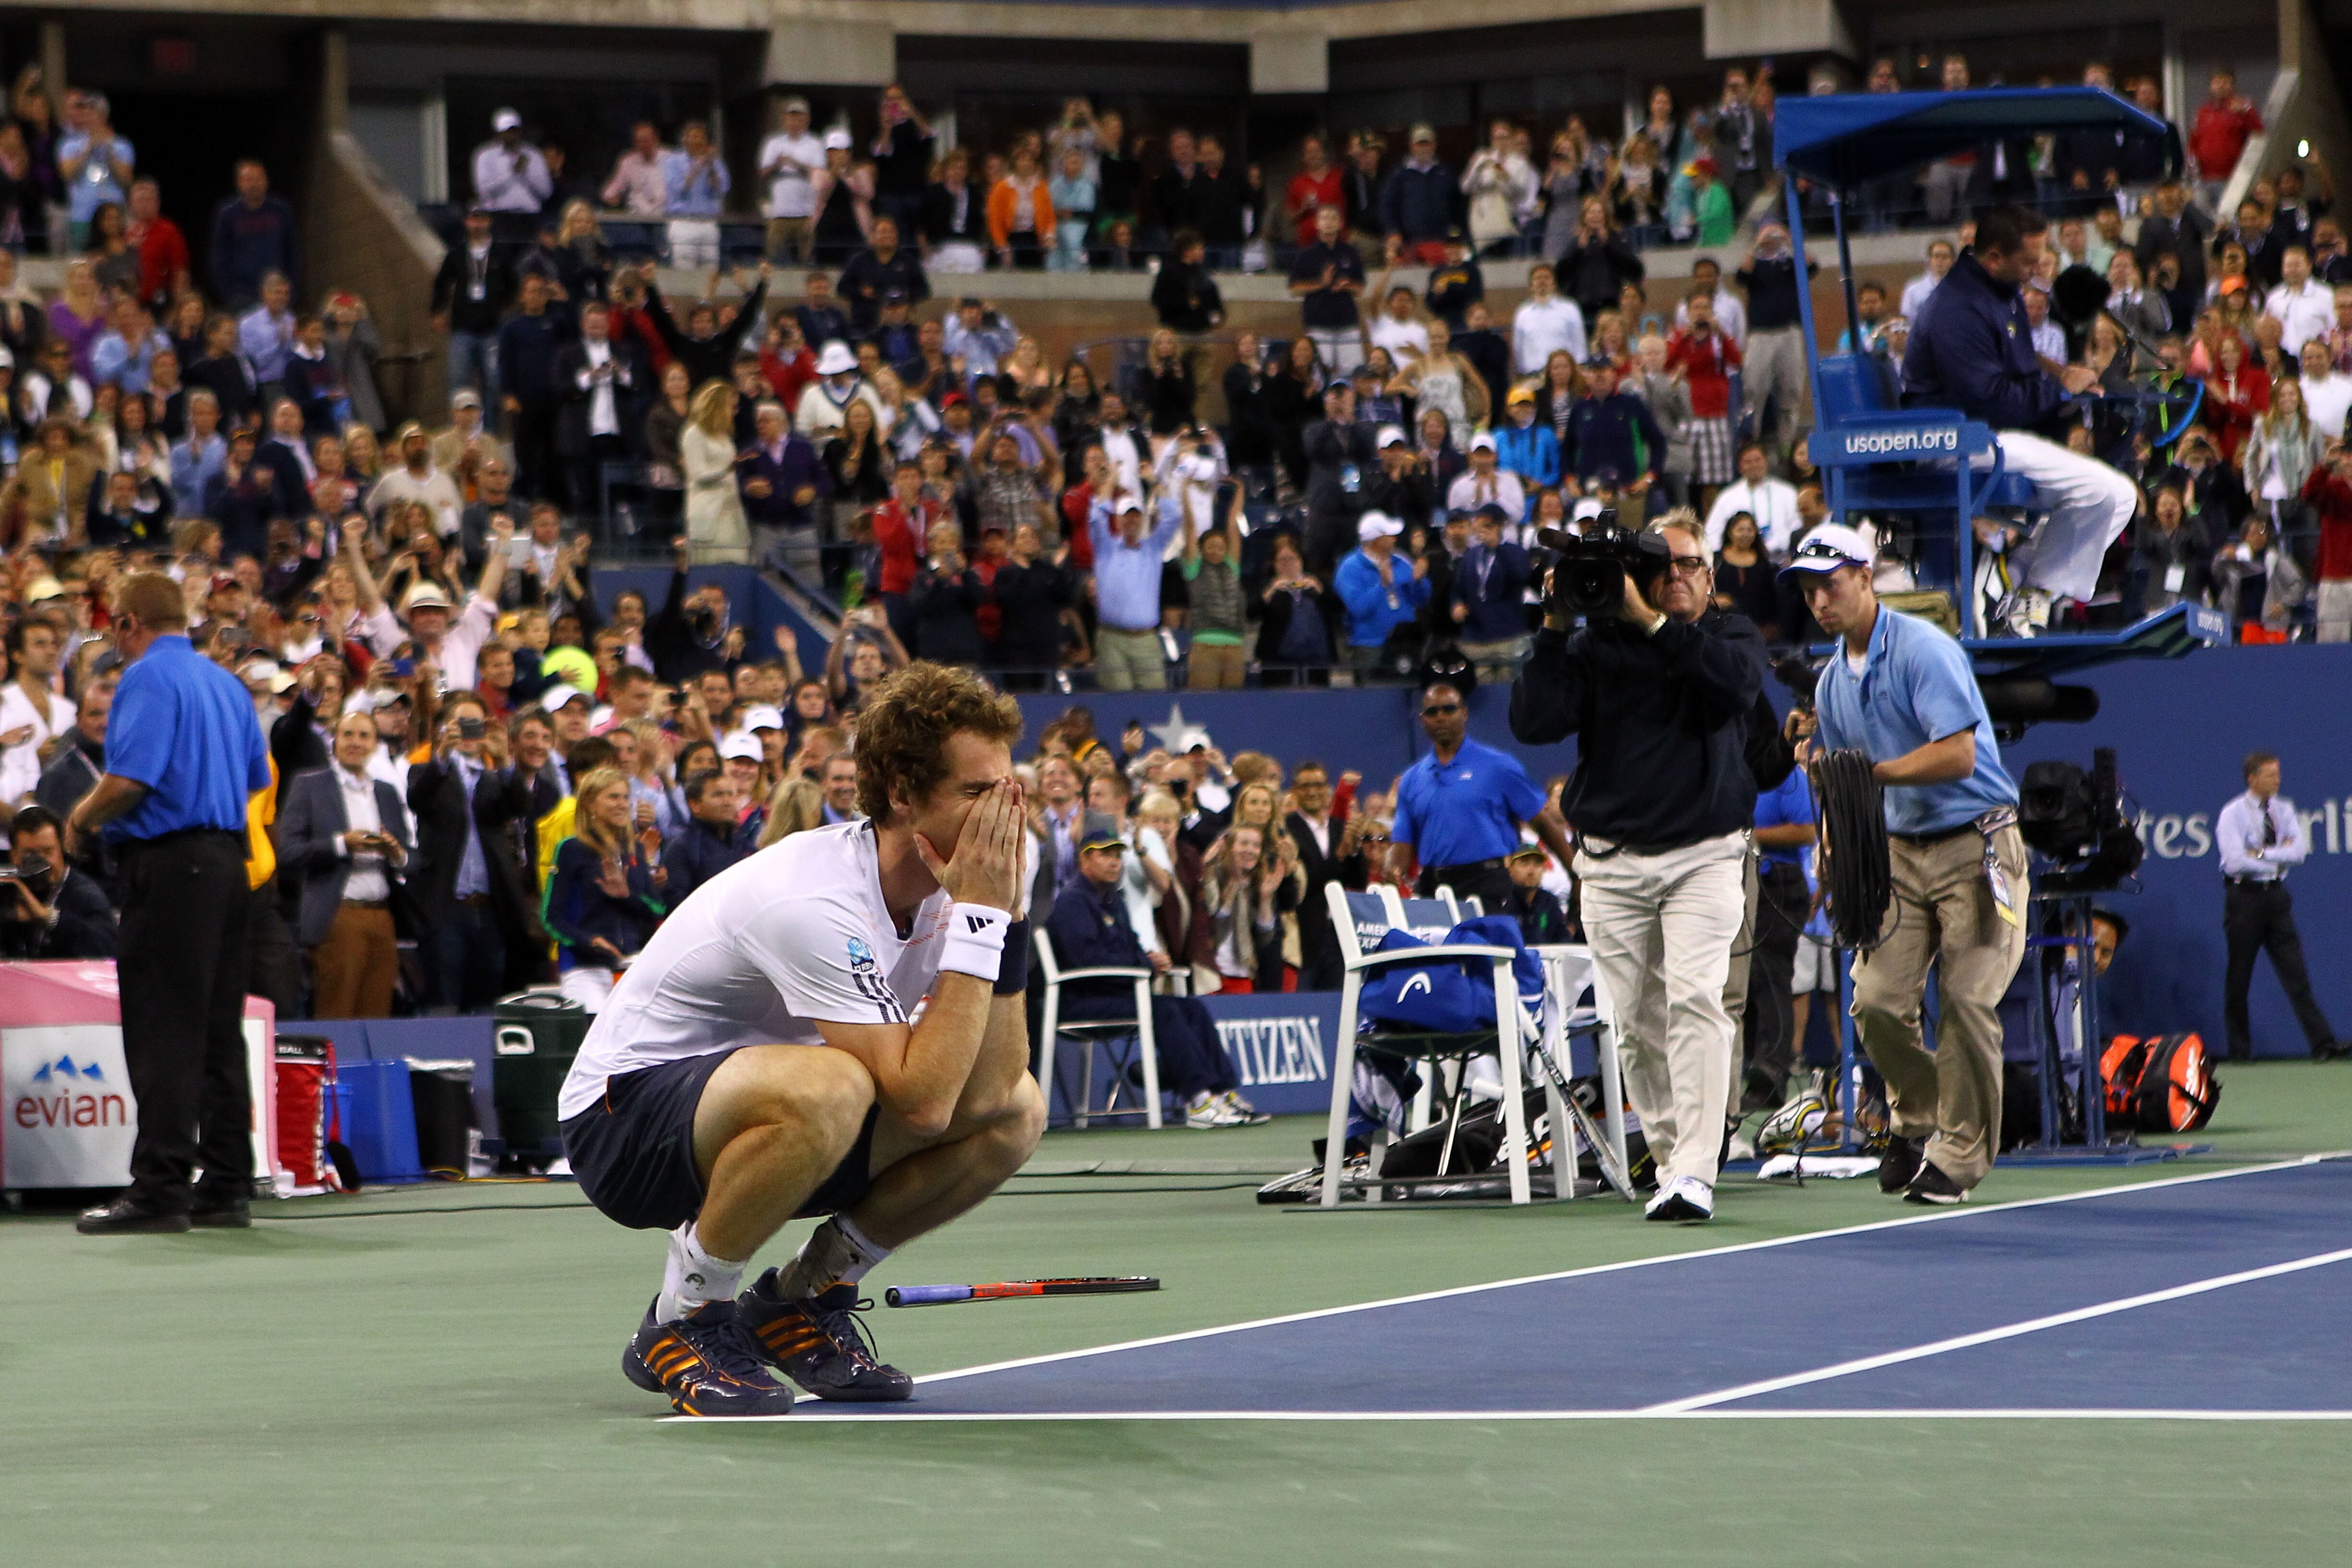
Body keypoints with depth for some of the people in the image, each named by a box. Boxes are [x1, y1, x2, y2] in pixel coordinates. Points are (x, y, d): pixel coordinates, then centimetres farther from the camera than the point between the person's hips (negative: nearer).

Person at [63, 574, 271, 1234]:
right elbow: (257, 778, 20)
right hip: (227, 856, 8)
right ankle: (226, 1188, 9)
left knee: (163, 1034, -8)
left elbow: (129, 780, -20)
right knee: (219, 1035, 9)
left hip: (167, 864, -8)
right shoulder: (226, 684, 16)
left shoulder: (147, 679, -10)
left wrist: (80, 823, -2)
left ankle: (160, 1188, -11)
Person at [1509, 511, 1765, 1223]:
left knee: (1694, 999, -18)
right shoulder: (1596, 644, 7)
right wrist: (1554, 630, -10)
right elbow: (1533, 723, -4)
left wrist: (1649, 623, -18)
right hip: (1611, 862, 2)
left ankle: (1694, 1172, -22)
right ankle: (1669, 1162, 14)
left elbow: (1735, 677, -17)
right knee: (1636, 1022, 2)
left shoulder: (1730, 636, 7)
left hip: (1704, 857, -2)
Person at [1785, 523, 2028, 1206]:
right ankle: (1916, 1121, 16)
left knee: (1966, 1003, -10)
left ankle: (1959, 1153, 1)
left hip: (1975, 847, -6)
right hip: (1899, 850, 6)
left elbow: (1957, 756, -21)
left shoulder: (1923, 650, -13)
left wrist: (1871, 772, -21)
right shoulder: (1833, 681, 12)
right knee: (1877, 1001, -7)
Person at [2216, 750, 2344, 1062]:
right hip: (2244, 894, -3)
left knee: (2296, 974, -3)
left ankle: (2322, 1044, -10)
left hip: (2276, 896, 3)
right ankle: (2240, 1051, 11)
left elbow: (2299, 850, -5)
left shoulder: (2284, 810, 8)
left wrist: (2261, 854, -15)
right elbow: (2237, 861, -16)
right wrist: (2278, 857, -10)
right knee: (2239, 978, 3)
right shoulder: (2232, 815, -5)